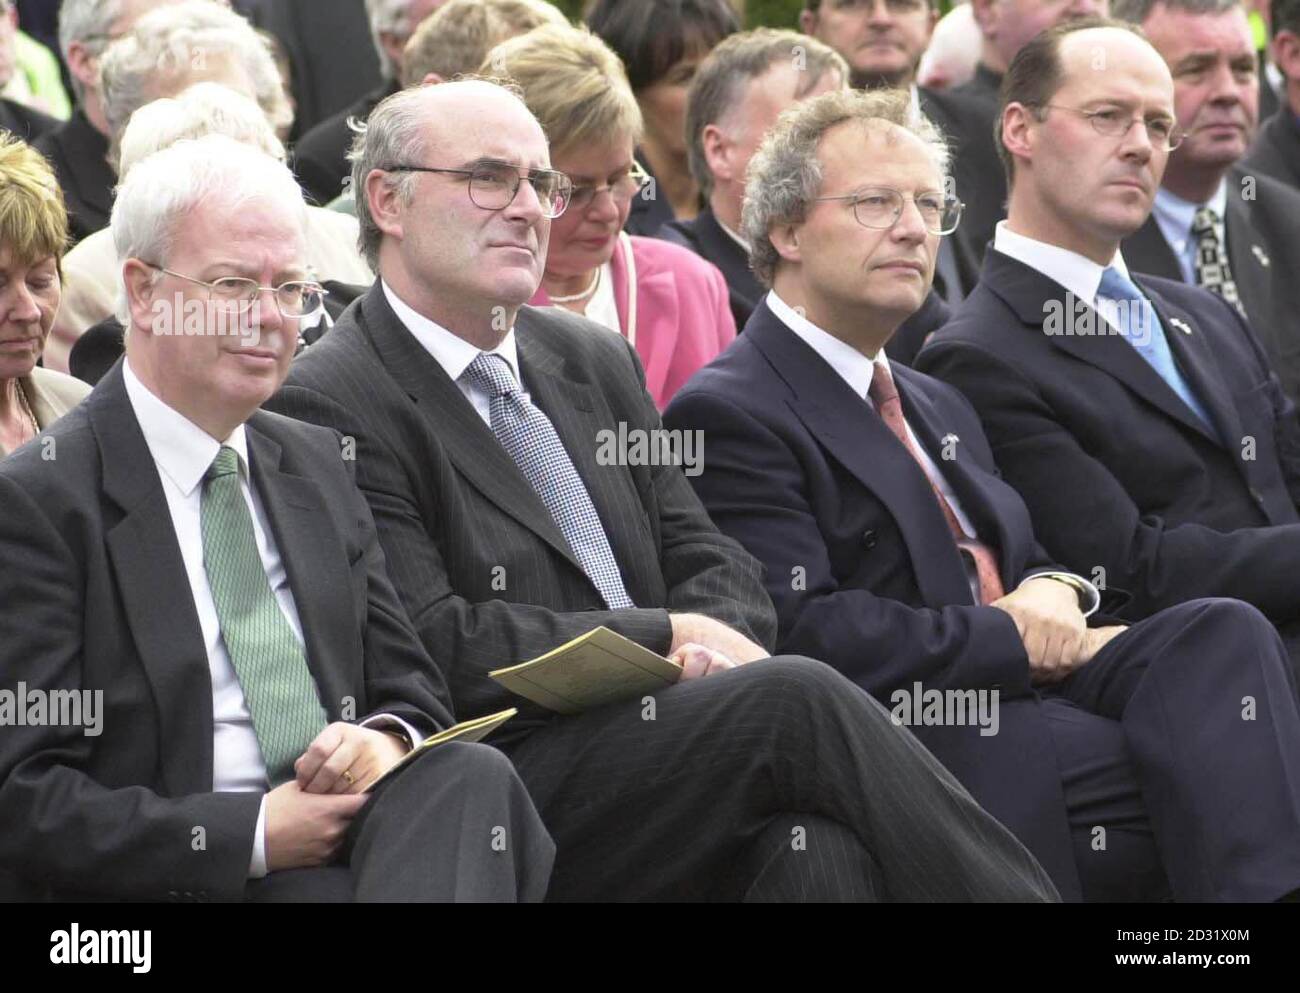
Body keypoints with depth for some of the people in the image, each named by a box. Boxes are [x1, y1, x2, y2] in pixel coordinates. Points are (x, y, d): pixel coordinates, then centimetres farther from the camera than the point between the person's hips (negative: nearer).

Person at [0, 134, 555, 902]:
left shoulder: (320, 464, 20)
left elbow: (413, 687, 23)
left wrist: (386, 740, -3)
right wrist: (251, 834, -15)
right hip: (186, 880, -6)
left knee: (472, 772, -30)